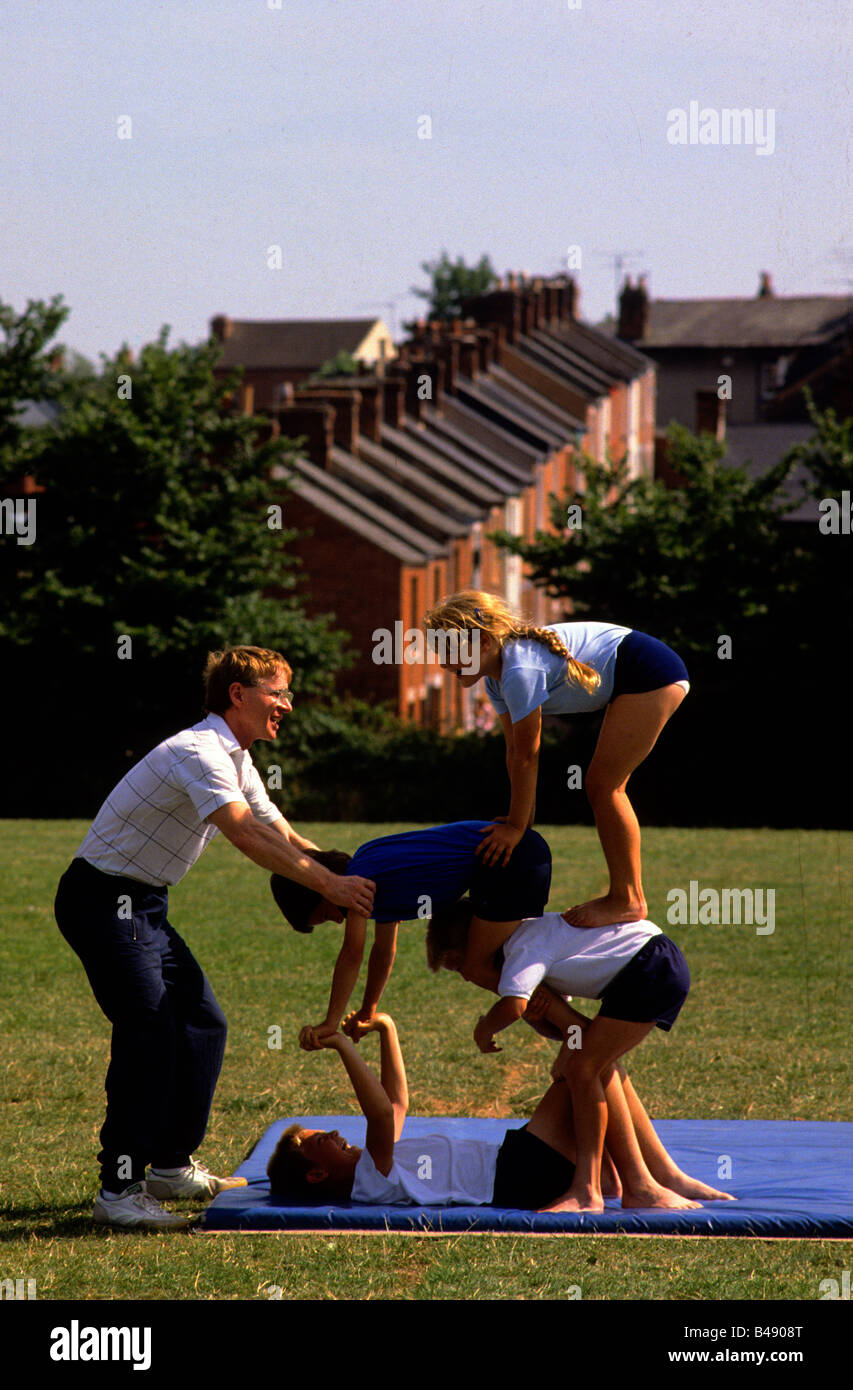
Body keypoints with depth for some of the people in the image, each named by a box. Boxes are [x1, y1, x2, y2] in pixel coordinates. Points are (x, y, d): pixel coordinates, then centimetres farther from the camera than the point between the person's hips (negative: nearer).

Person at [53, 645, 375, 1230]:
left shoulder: (235, 759, 12)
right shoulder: (199, 752, -21)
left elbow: (284, 838, 15)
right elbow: (246, 835, -33)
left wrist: (347, 878, 4)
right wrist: (329, 883, -34)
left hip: (144, 906, 10)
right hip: (104, 900, -10)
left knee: (203, 1023, 11)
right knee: (150, 1030, -18)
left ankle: (172, 1165, 22)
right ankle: (120, 1189, -18)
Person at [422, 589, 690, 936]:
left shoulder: (520, 672, -26)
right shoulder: (496, 675, 3)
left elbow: (526, 756, -19)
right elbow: (515, 751, 8)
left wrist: (517, 825, -12)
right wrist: (522, 818, 7)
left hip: (652, 675, -10)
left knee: (602, 786, -9)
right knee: (604, 787, 10)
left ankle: (629, 900, -3)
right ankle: (624, 895, 16)